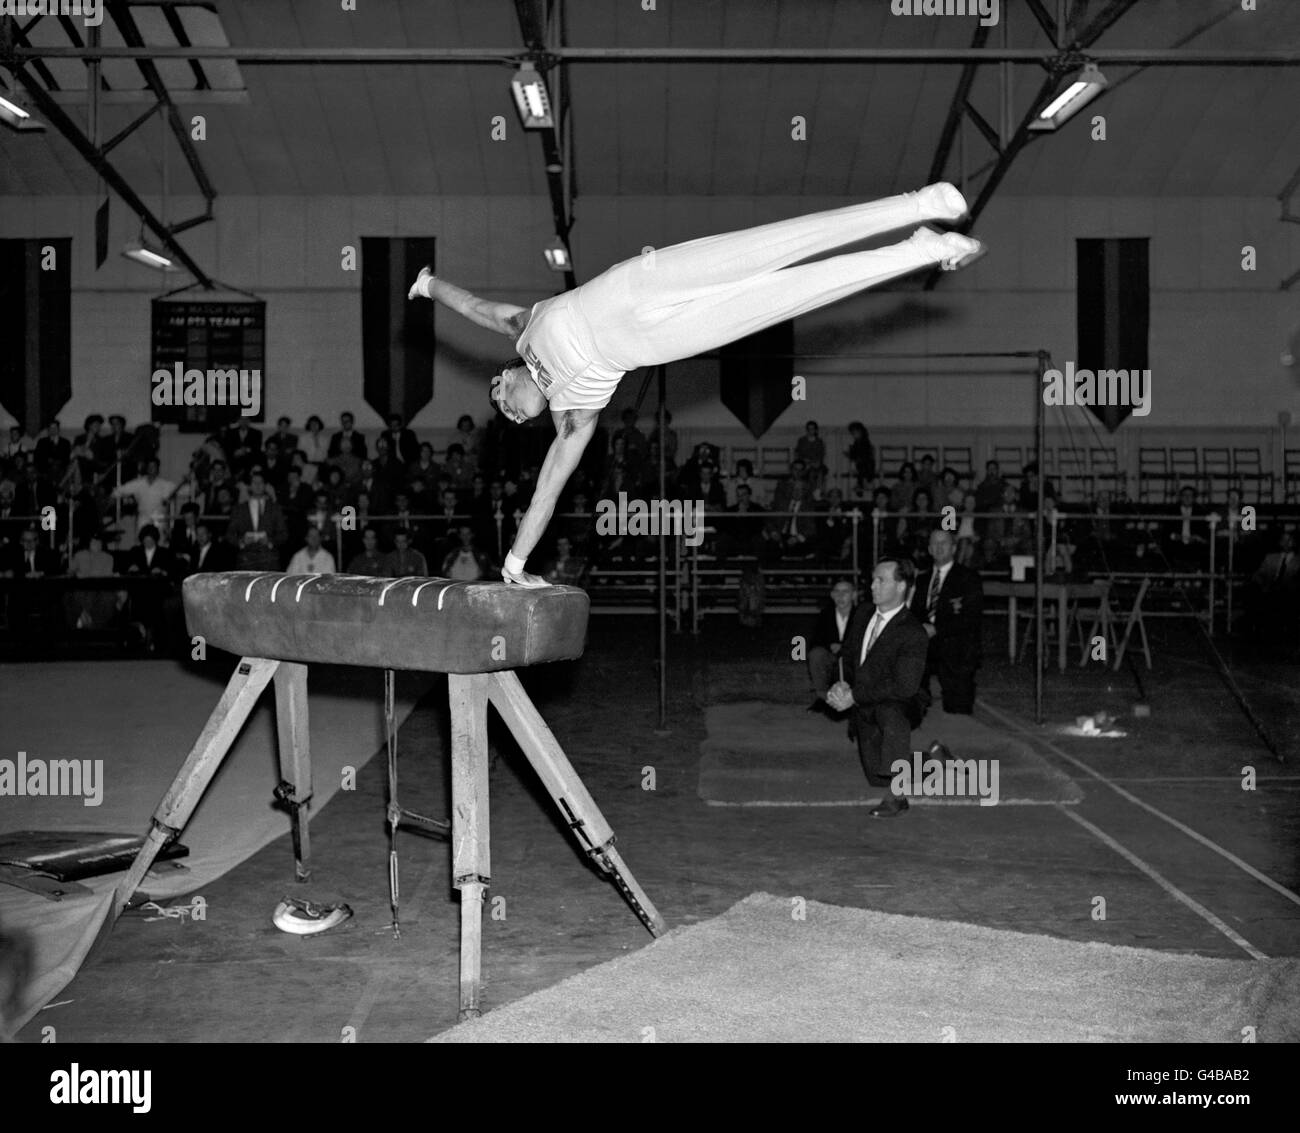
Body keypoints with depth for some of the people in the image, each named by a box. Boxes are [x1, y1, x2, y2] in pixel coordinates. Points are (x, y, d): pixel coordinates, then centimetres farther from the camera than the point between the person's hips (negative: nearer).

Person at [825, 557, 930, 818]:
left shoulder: (913, 634, -20)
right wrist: (844, 684, -3)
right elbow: (849, 654, 18)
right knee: (876, 776, 7)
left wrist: (854, 696, -25)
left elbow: (904, 686, -25)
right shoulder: (863, 614, 2)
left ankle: (896, 796, -32)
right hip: (864, 709, 7)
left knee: (891, 715, -42)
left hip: (899, 706, -7)